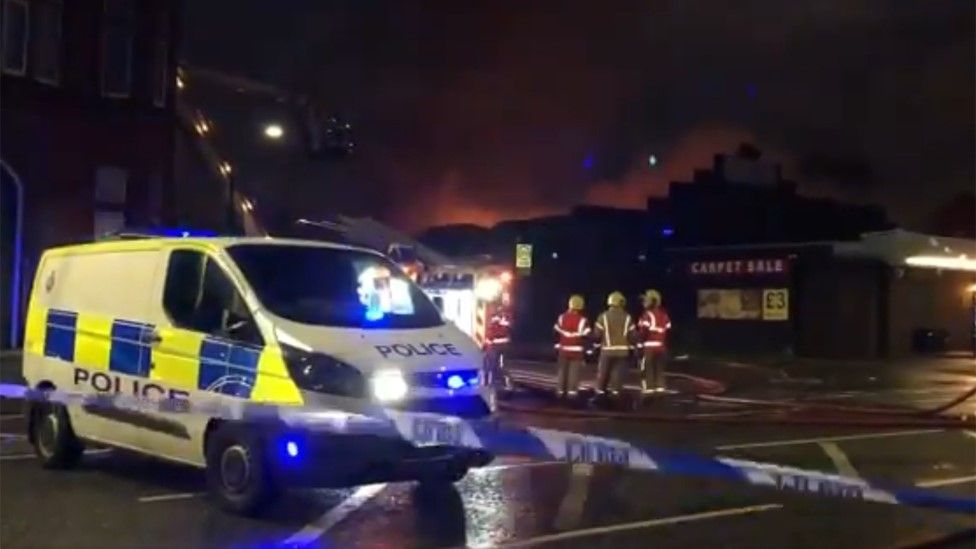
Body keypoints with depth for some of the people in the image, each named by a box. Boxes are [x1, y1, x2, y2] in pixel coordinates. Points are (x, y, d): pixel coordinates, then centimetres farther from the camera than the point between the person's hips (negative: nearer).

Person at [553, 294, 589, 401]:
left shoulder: (562, 318, 0)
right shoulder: (582, 320, -11)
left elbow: (556, 332, 6)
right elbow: (586, 335, -11)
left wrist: (557, 344, 19)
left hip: (563, 349, 3)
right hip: (576, 350, -3)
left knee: (562, 370, 12)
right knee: (574, 371, 0)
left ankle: (560, 391, 14)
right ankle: (571, 391, -5)